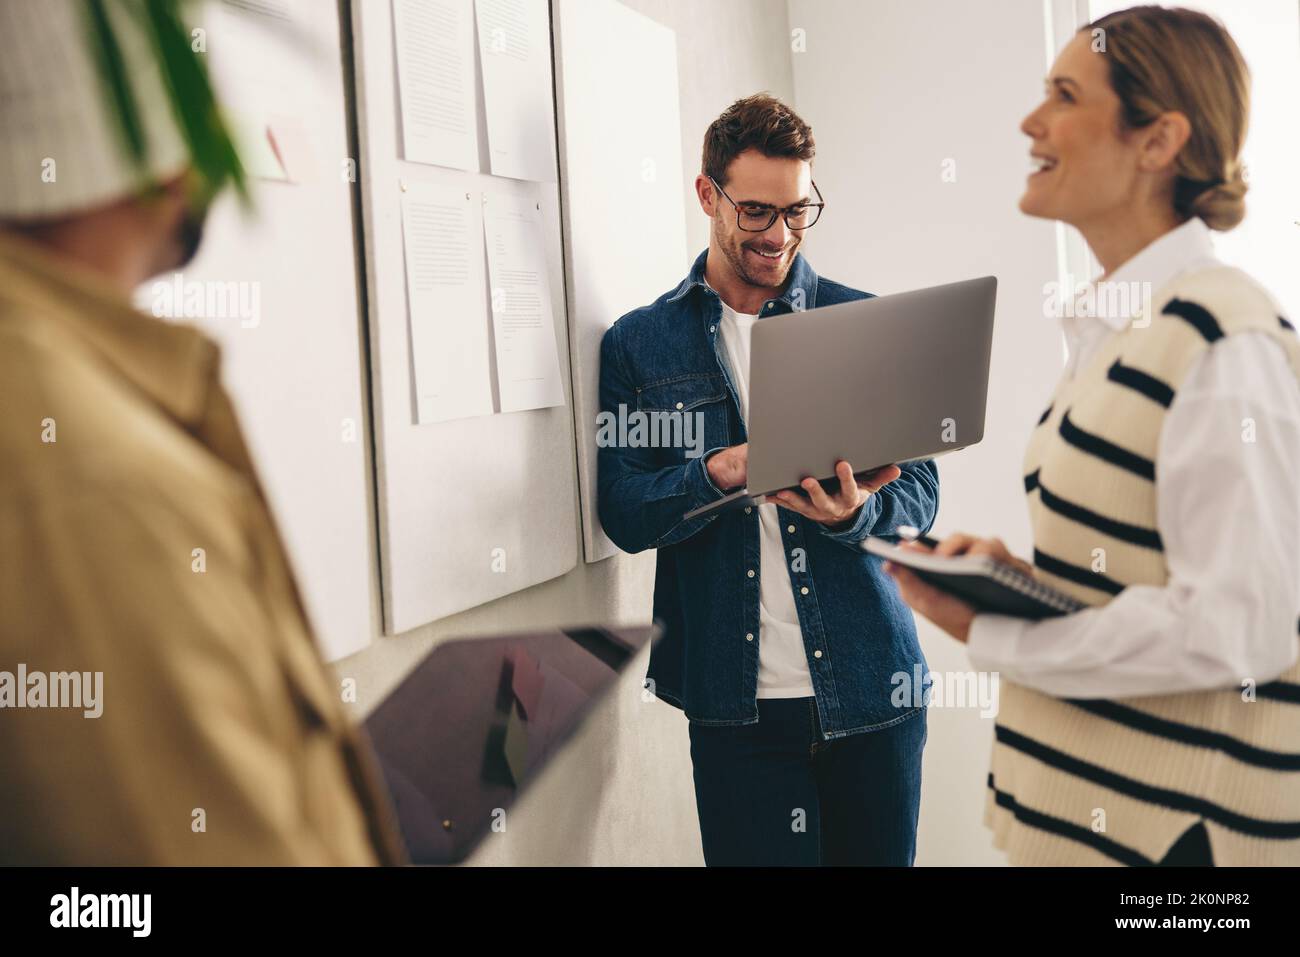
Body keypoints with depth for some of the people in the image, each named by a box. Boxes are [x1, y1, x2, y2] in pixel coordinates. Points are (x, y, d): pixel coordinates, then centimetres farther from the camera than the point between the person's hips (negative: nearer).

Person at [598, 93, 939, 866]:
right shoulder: (639, 344, 5)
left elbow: (920, 491, 2)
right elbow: (624, 513, -3)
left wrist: (854, 510, -21)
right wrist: (720, 474, -22)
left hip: (871, 684, 1)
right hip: (736, 700, -1)